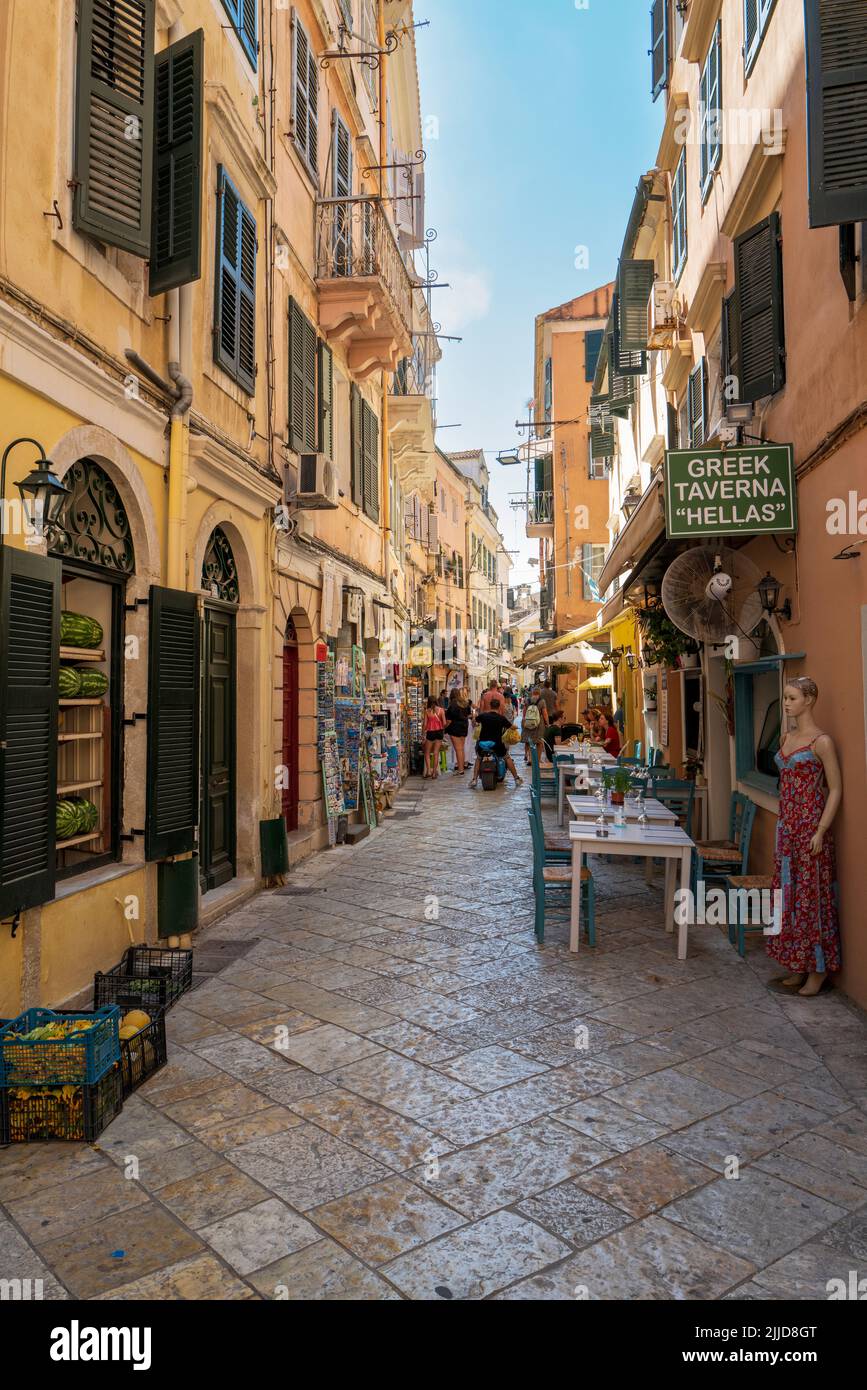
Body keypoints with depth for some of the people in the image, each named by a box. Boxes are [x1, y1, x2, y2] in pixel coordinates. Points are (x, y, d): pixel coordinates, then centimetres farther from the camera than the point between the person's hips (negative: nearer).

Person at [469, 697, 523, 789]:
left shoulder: (483, 716, -2)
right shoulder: (502, 718, -6)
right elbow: (511, 727, 6)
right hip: (497, 745, -1)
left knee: (478, 759, 27)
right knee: (507, 758, 23)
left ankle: (474, 780, 15)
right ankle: (516, 779, 25)